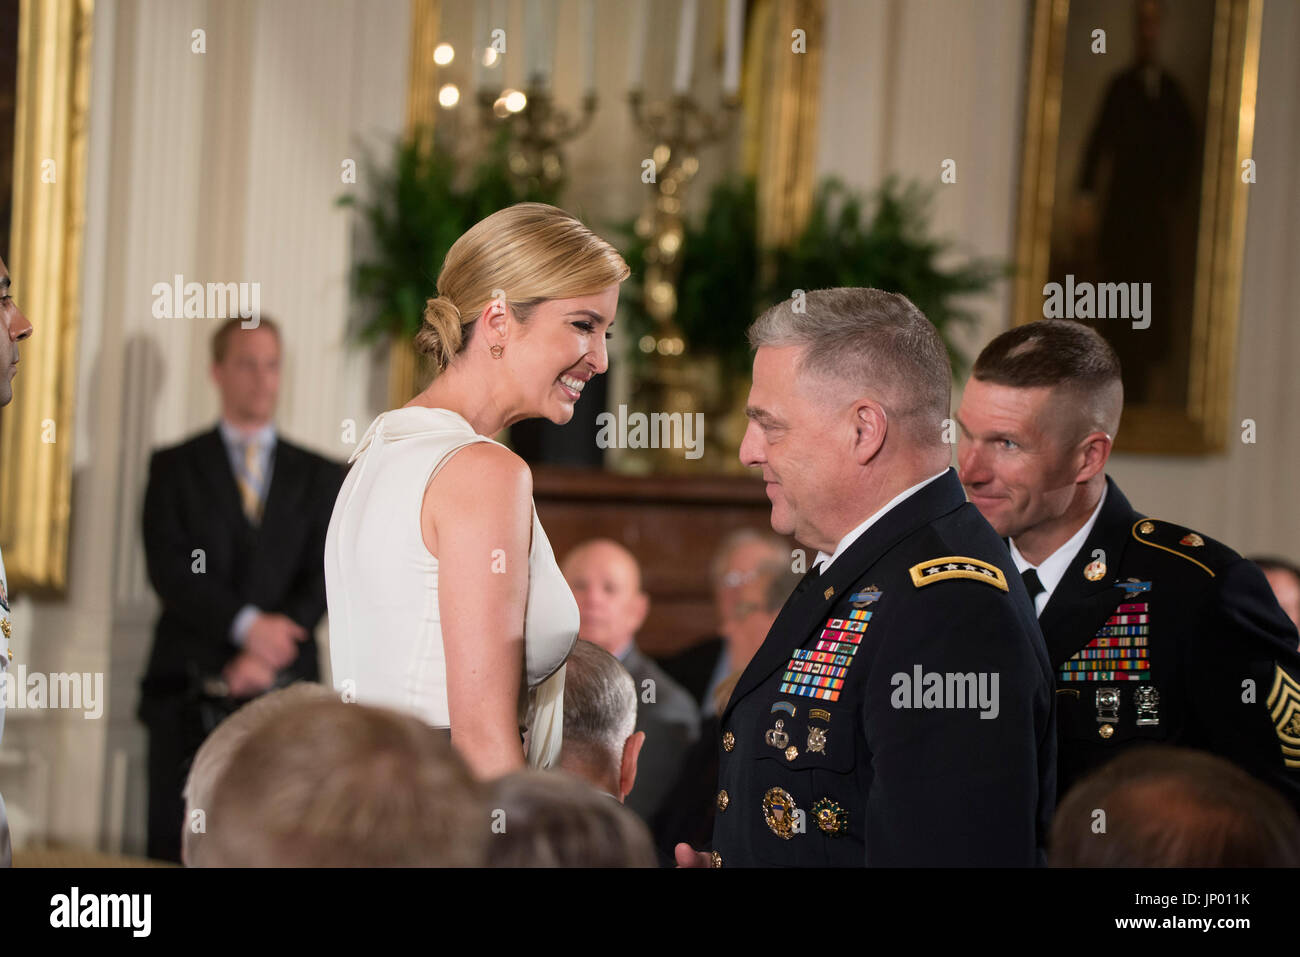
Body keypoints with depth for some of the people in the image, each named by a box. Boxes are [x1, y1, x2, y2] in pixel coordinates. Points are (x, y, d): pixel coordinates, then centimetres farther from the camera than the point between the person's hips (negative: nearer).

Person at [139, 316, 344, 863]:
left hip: (284, 690, 1)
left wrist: (265, 656, -10)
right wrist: (246, 625, -15)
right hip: (188, 694, 0)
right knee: (175, 845, -4)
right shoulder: (175, 468, 10)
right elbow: (170, 570, -2)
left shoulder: (319, 477, 14)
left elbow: (323, 576, 4)